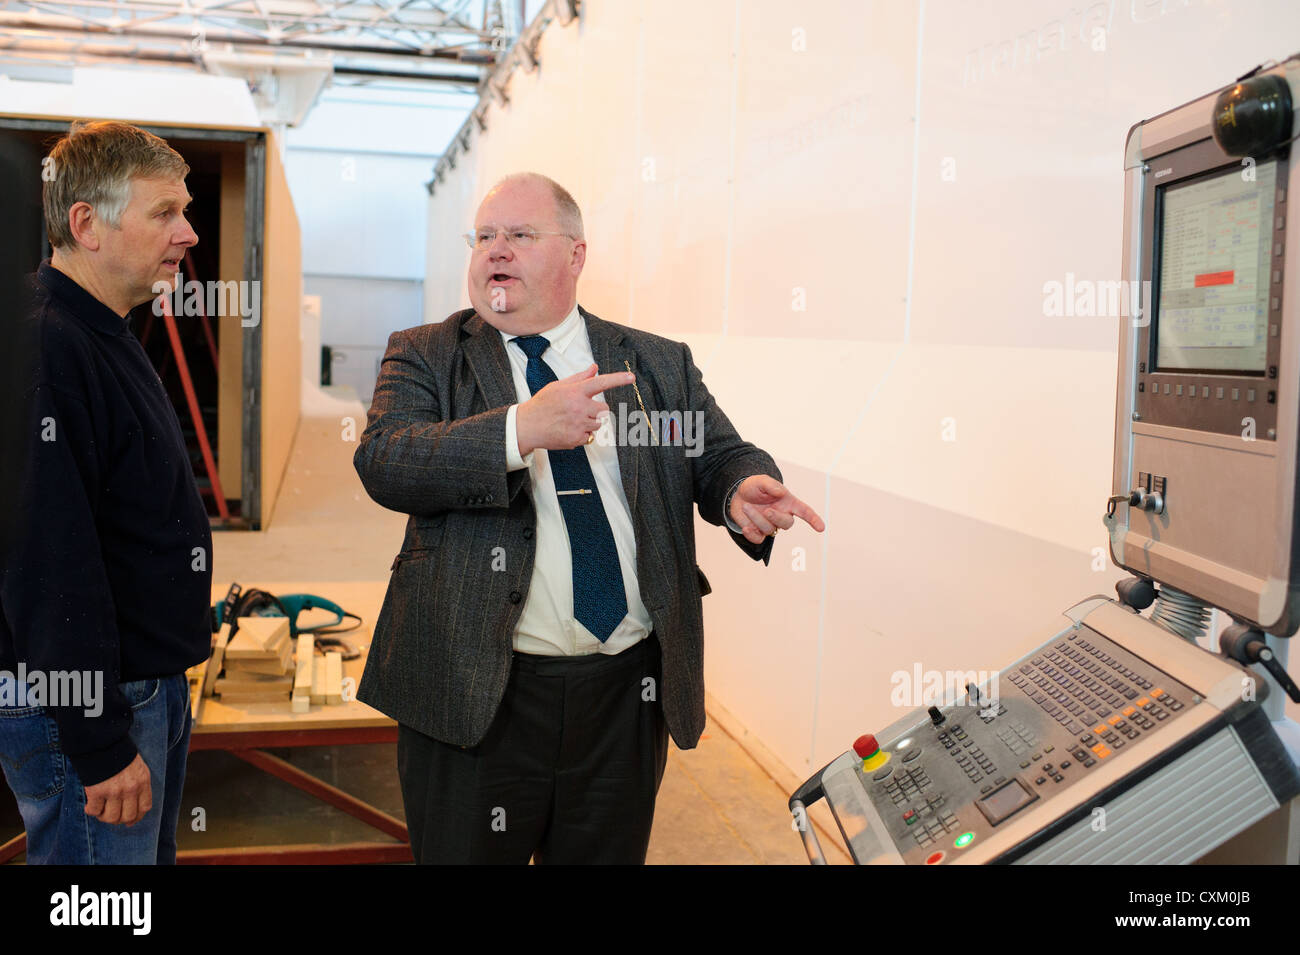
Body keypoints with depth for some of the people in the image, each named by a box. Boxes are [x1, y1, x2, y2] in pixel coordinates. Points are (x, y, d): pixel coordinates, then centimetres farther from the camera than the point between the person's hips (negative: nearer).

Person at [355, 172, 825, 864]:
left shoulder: (659, 364, 9)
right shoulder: (425, 357, 2)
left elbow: (722, 455, 7)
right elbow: (382, 462, -13)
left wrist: (744, 491, -19)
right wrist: (522, 429, -27)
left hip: (627, 694, 2)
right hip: (476, 696, -2)